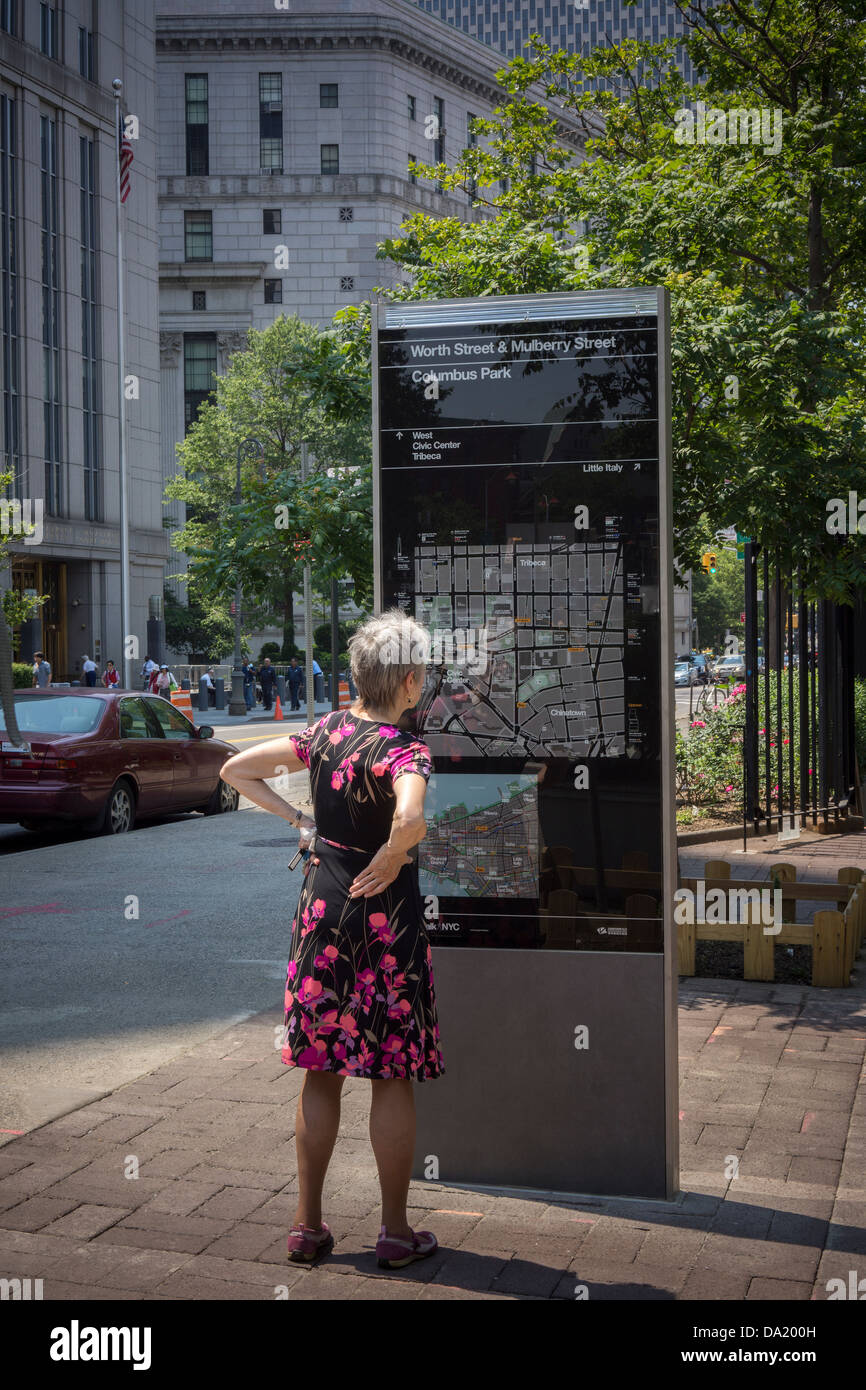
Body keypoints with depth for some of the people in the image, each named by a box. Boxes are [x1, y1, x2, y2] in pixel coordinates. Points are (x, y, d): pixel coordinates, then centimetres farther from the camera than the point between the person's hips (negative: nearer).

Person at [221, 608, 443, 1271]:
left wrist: (297, 819, 6)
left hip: (321, 910, 6)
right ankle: (396, 1231, 17)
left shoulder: (325, 730, 2)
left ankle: (308, 1223, 22)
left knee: (320, 1073, 14)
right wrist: (390, 863, -19)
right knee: (394, 1078, 7)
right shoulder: (404, 751, -17)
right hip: (384, 918, -6)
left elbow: (235, 770, 10)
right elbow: (409, 819, -39)